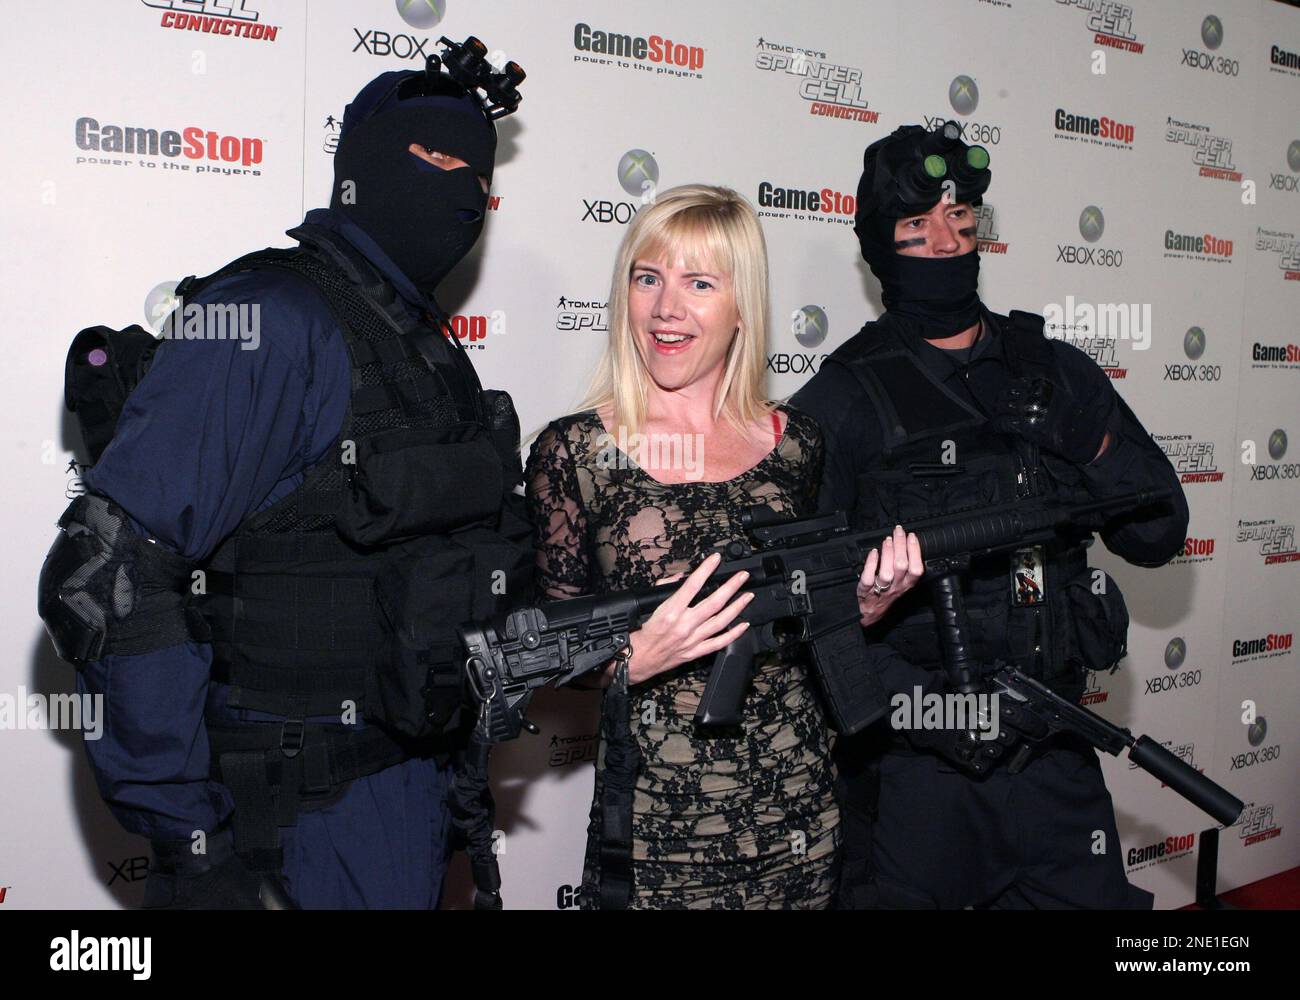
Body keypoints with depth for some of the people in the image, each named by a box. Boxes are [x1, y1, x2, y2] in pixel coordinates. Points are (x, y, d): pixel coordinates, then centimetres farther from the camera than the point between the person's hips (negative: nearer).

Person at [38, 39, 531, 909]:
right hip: (296, 821, -8)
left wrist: (452, 766, 14)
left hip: (411, 786, 8)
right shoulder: (271, 323, -17)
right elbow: (104, 577, -23)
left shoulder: (426, 347, 11)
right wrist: (190, 840, -22)